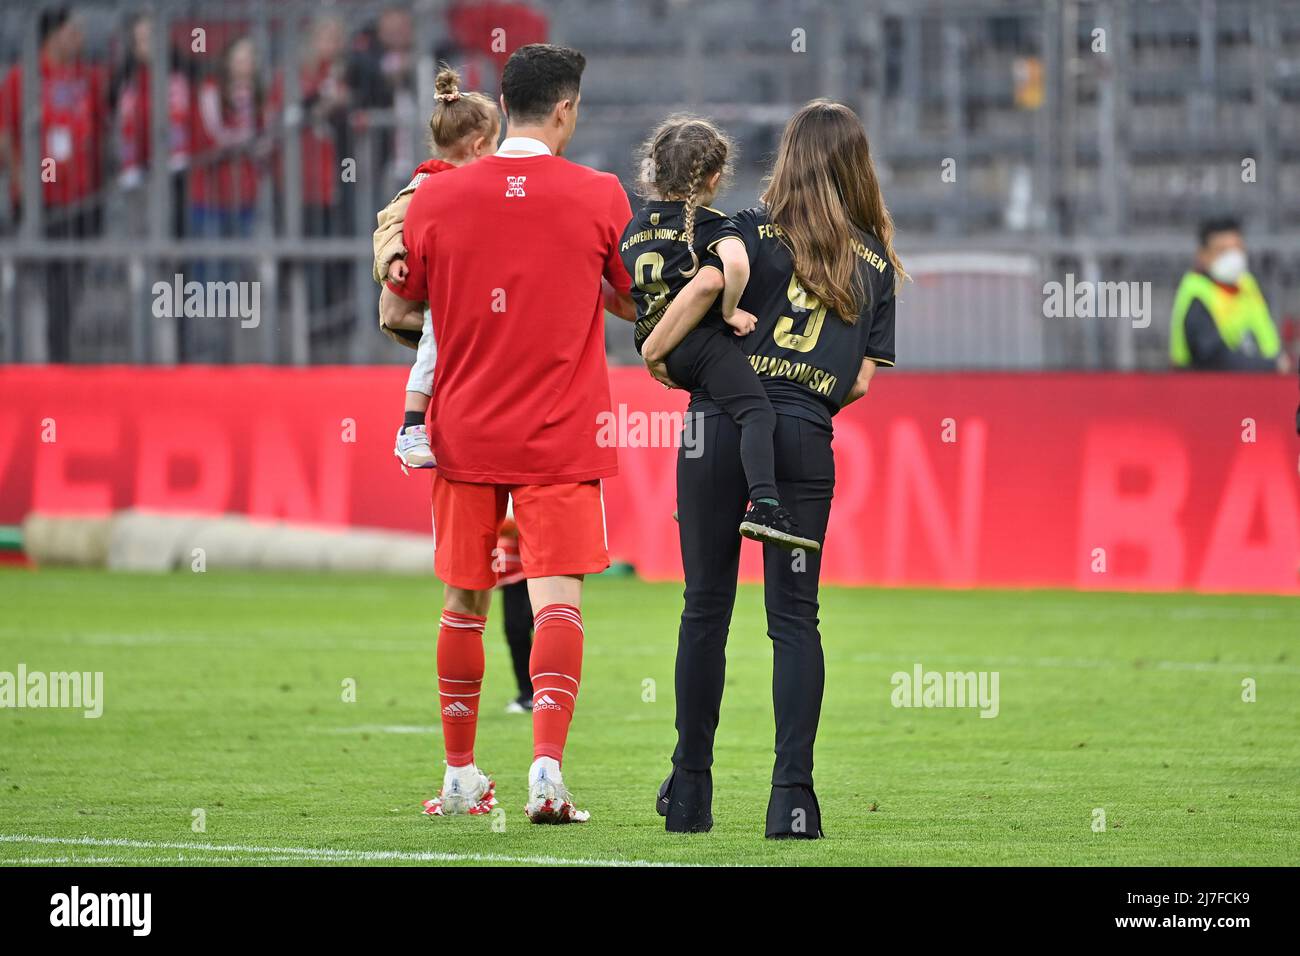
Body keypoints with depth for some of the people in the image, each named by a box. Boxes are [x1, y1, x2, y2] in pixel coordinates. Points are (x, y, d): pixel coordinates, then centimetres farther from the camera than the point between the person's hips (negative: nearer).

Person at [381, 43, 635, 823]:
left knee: (465, 603, 13)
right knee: (557, 598, -6)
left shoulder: (437, 197, -1)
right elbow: (633, 302, 8)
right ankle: (548, 766, -22)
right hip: (560, 437, -2)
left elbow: (394, 308, 11)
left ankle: (461, 776, 21)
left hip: (465, 430, 2)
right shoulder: (597, 196, -5)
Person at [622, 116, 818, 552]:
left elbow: (622, 296, 28)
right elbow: (736, 262, -25)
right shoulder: (710, 223, -3)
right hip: (701, 340, -8)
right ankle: (765, 506, -40)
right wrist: (730, 310, -11)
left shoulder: (634, 228, 18)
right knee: (757, 412, -18)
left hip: (655, 348, 8)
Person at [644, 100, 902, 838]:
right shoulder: (877, 263, 11)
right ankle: (792, 794, -8)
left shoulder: (757, 229, 4)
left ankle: (691, 789, 13)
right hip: (807, 440, 1)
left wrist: (657, 351, -3)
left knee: (706, 606, 7)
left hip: (723, 423, -1)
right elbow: (863, 381, 7)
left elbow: (709, 283, -17)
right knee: (795, 616, 3)